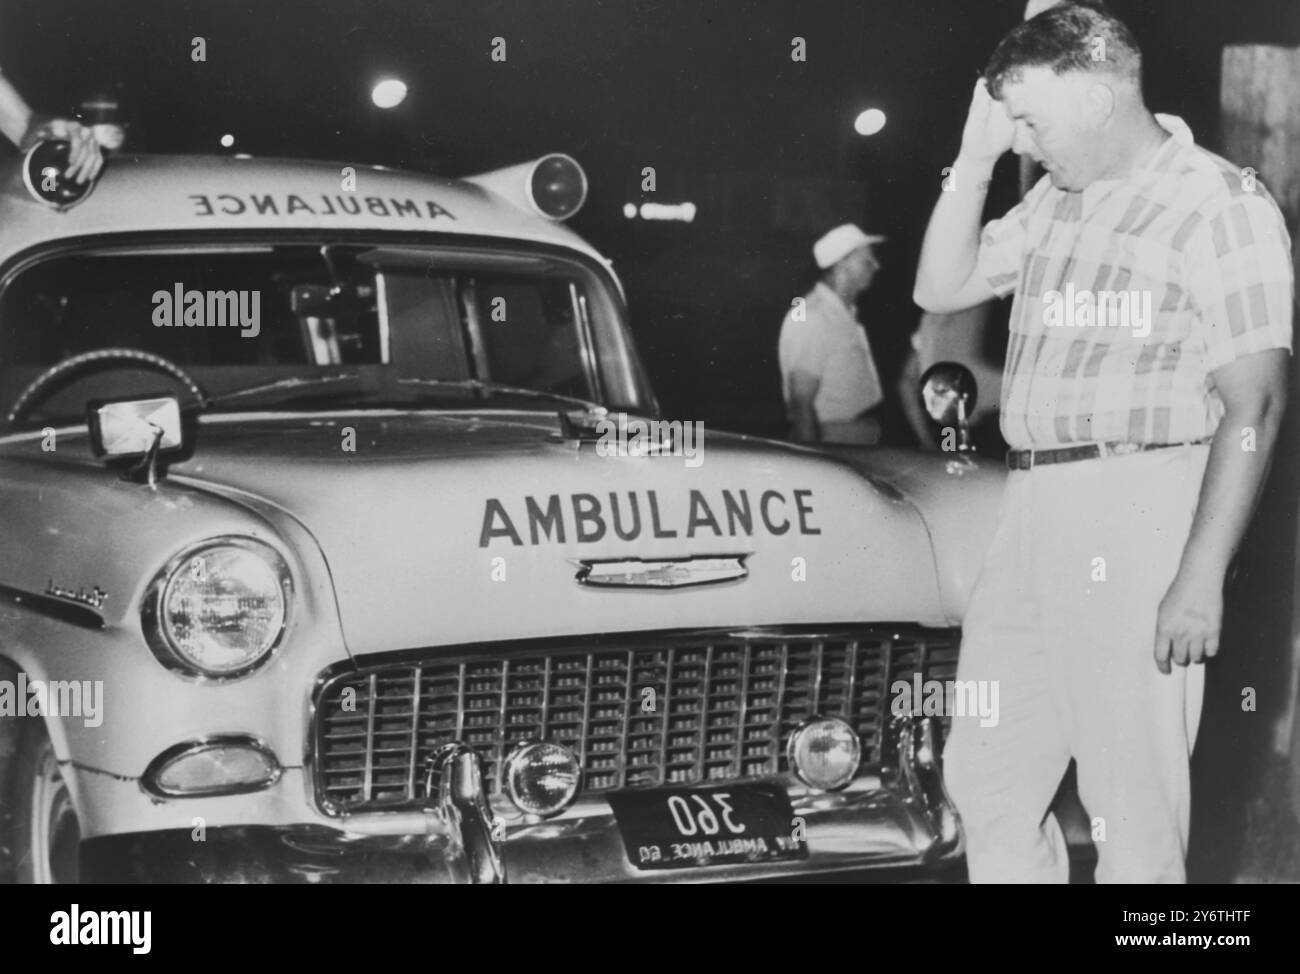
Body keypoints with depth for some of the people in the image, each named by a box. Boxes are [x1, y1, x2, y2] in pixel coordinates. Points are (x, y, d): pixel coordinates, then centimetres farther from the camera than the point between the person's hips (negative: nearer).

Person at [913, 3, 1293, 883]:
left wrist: (1202, 578, -17)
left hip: (1142, 512, -8)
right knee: (986, 777, 14)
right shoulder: (1054, 202, 15)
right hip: (1032, 513, 8)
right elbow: (940, 288, 19)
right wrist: (975, 158, 7)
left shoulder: (1222, 207, -8)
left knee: (1132, 800, -2)